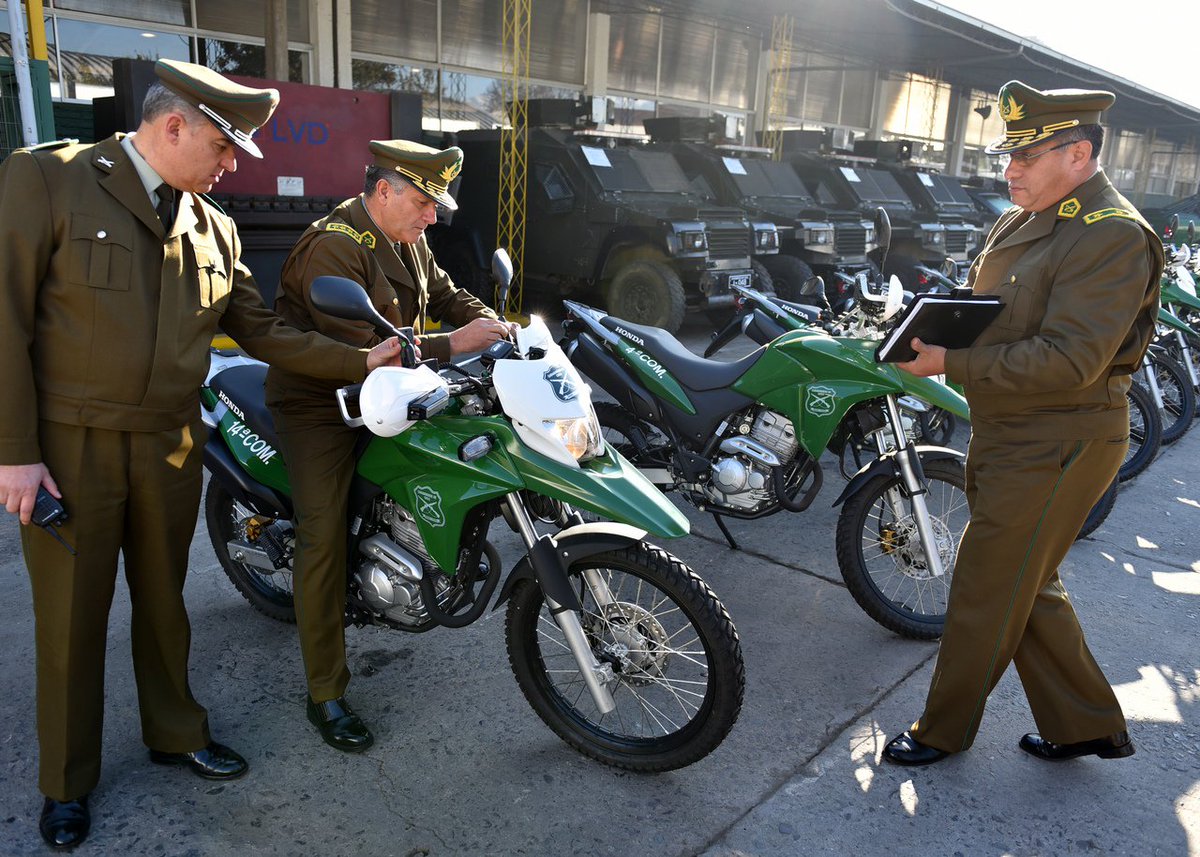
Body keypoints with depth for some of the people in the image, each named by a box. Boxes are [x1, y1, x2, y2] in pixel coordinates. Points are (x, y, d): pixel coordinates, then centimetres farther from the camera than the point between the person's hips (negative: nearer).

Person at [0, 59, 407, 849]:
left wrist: (360, 362, 1)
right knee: (71, 617, 9)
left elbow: (261, 331, 9)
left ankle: (174, 733, 39)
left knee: (163, 600, 18)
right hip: (67, 447, -4)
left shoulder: (214, 227, 7)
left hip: (172, 445, 4)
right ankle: (67, 782, 30)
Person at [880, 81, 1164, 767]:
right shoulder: (1023, 222, 12)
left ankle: (947, 728, 24)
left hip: (1053, 448, -10)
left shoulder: (1114, 236, -19)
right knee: (1027, 587, 19)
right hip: (1010, 438, 10)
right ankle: (1089, 724, 36)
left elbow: (1069, 361, -26)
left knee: (987, 592, 3)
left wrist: (952, 365, -25)